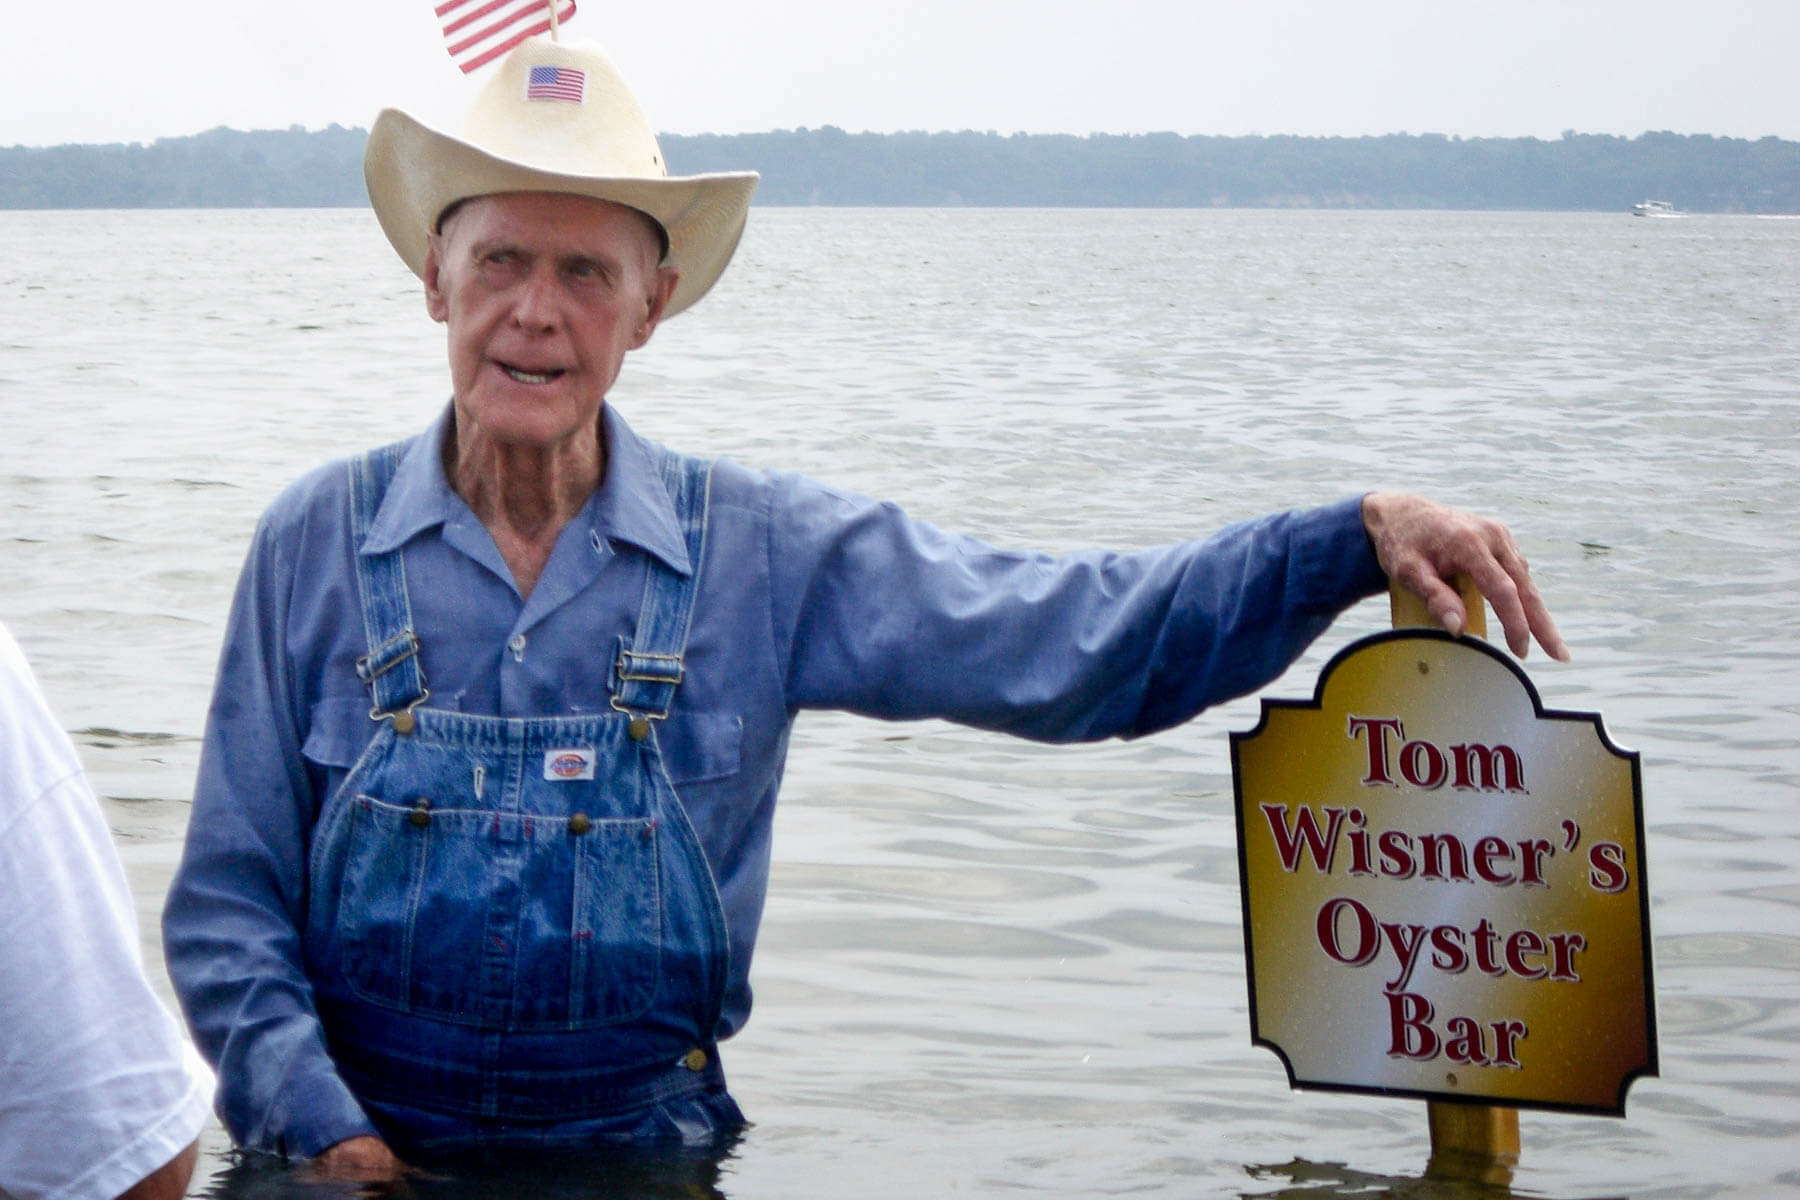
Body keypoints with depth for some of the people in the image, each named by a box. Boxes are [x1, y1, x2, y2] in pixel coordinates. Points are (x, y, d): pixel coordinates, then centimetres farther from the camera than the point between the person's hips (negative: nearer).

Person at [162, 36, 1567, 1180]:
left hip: (641, 1151, 1)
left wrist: (1359, 539, -16)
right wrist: (324, 1135, -11)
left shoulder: (764, 553, -1)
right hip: (360, 1154, -1)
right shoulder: (318, 545, -1)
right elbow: (228, 903, 3)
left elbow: (1079, 641, -5)